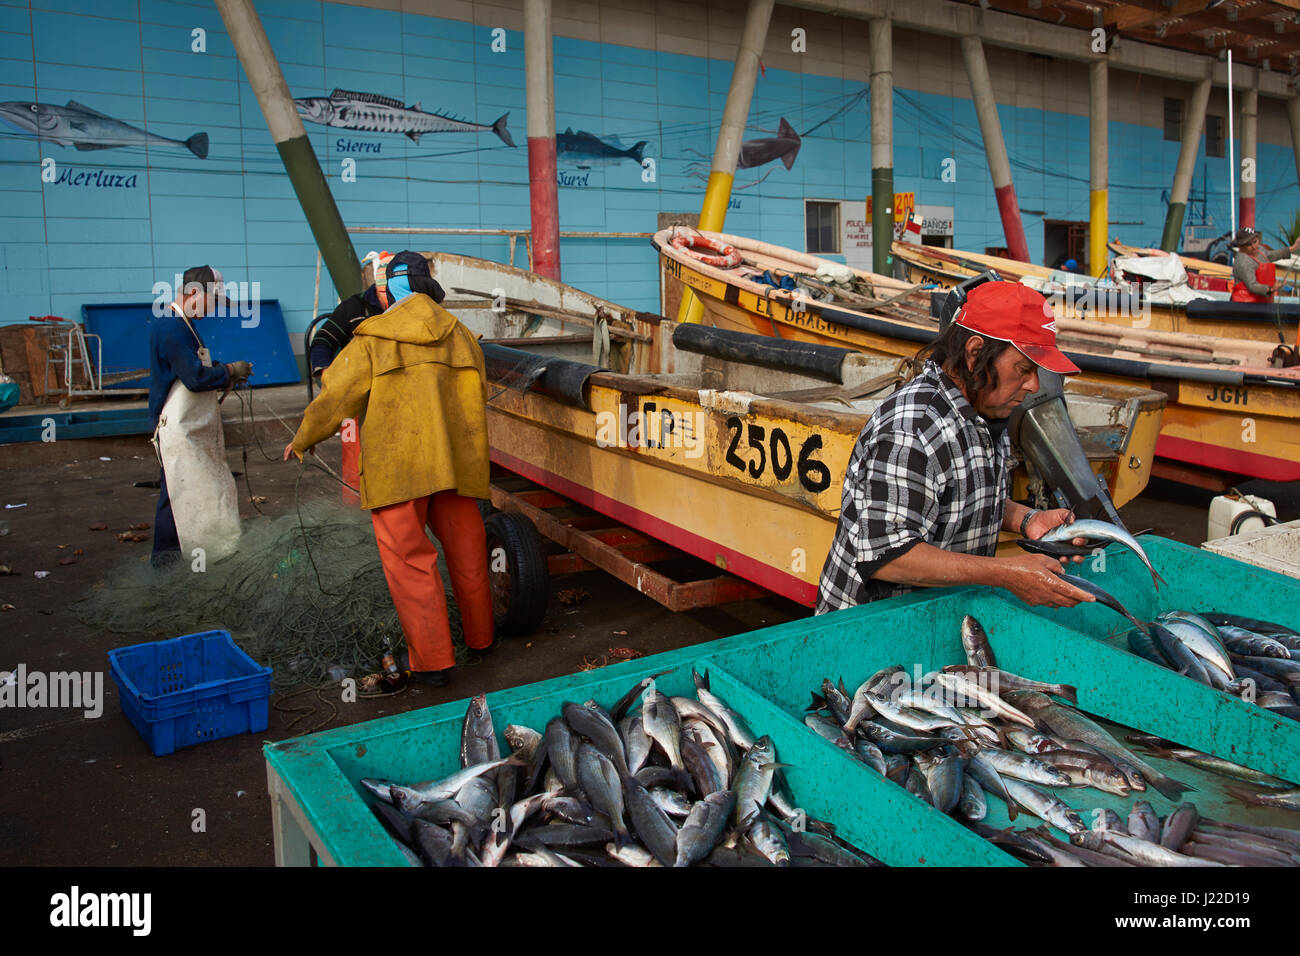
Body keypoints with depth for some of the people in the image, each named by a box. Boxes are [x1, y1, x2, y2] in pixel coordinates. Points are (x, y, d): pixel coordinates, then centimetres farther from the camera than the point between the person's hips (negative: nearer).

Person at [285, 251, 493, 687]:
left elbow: (335, 399, 1)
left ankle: (433, 661, 4)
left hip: (396, 468, -4)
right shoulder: (460, 336, 8)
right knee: (466, 550, 16)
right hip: (455, 465, 4)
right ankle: (480, 637, 32)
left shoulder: (371, 342, -4)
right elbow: (477, 397, 14)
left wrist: (301, 441, 17)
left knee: (409, 560, 2)